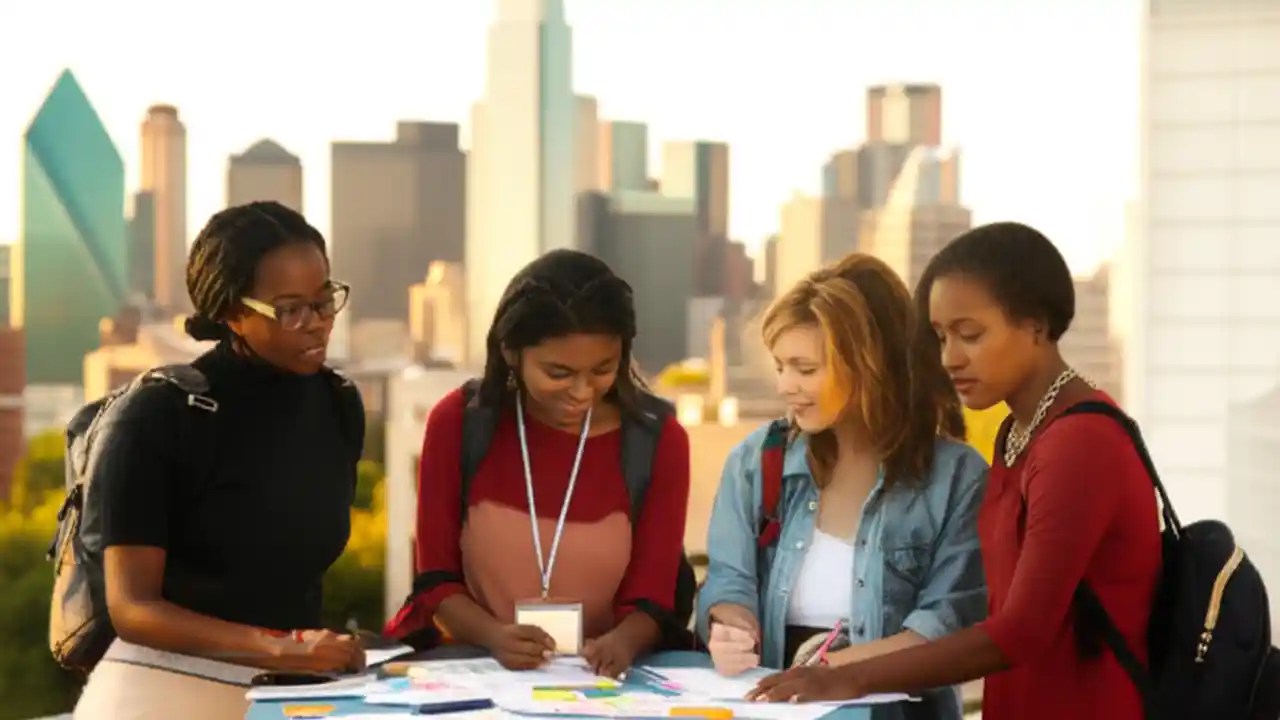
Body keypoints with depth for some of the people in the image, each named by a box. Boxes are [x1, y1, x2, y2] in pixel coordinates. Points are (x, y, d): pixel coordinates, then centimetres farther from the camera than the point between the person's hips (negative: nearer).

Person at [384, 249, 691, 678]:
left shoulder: (658, 439, -2)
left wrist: (621, 643, -24)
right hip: (470, 668, 1)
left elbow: (649, 598, -2)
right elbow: (437, 580, 1)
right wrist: (494, 637, -19)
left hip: (598, 677, -1)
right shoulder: (458, 422, -2)